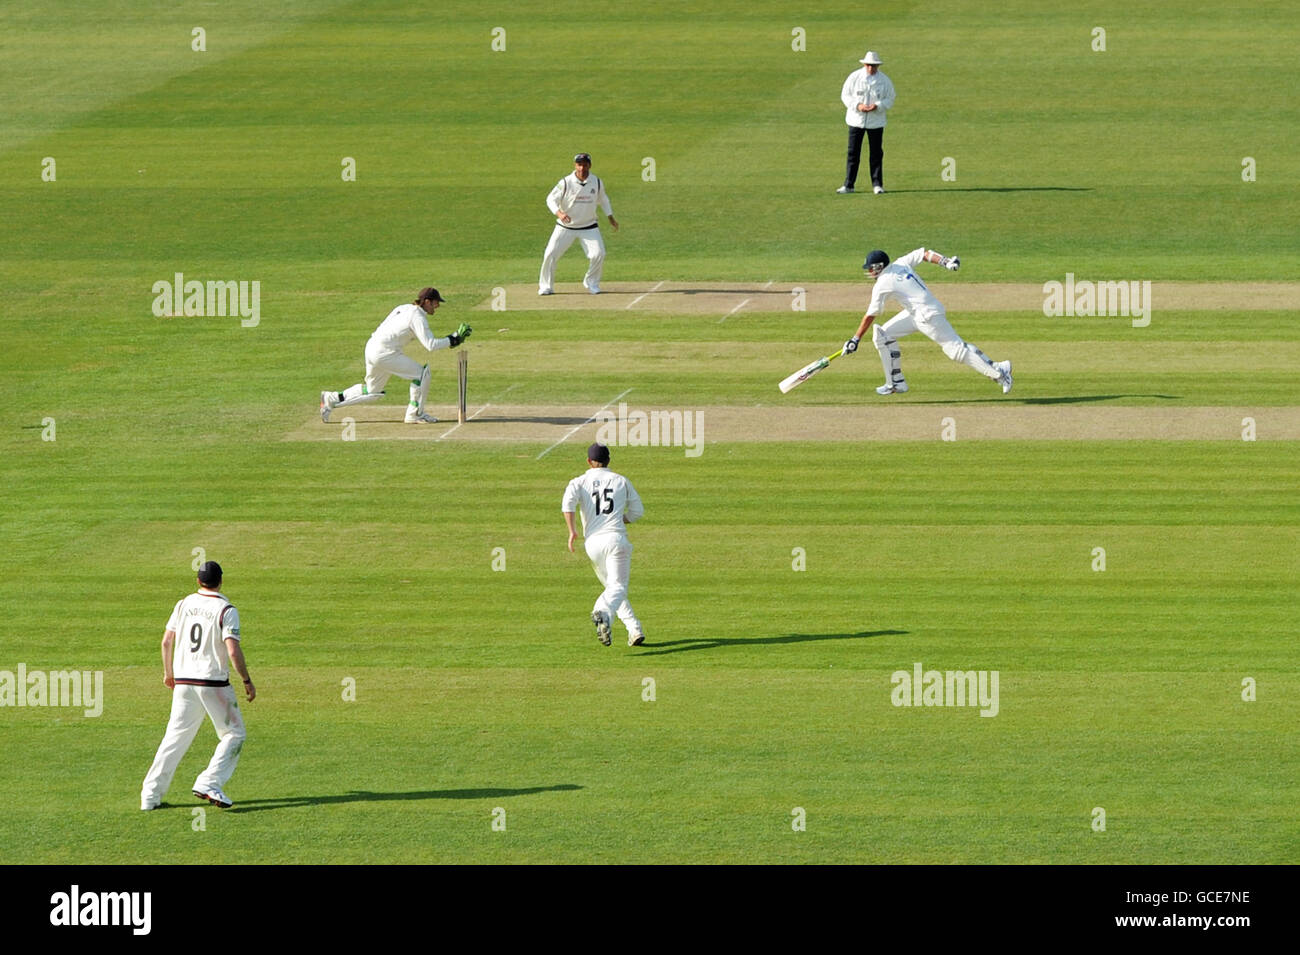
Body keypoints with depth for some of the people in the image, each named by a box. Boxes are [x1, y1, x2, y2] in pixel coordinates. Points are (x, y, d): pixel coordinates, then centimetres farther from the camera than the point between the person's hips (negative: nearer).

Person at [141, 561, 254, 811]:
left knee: (176, 736, 11)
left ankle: (151, 795, 8)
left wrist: (168, 673, 24)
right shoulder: (225, 610, -9)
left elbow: (166, 642, 10)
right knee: (234, 734, 6)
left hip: (183, 681, 5)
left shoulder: (184, 605, 6)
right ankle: (210, 783, -11)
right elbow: (233, 651, -17)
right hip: (213, 681, -5)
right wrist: (247, 681, -7)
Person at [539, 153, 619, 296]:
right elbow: (551, 199, -14)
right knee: (550, 254, -9)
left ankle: (592, 283, 14)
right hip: (565, 227, -2)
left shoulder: (597, 182, -5)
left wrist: (611, 218, 16)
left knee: (598, 254, -11)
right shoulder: (566, 183, -15)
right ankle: (546, 286, 9)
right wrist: (559, 213, -33)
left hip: (589, 227, 2)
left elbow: (603, 199, 13)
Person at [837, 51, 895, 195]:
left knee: (876, 154, 2)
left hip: (876, 122, 0)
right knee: (853, 153, 1)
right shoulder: (854, 77, -2)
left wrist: (877, 106, -18)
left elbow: (890, 101, 2)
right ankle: (848, 185, 7)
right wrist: (857, 105, -16)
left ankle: (877, 184, 10)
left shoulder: (884, 80, -2)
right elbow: (845, 95, 1)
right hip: (856, 120, 0)